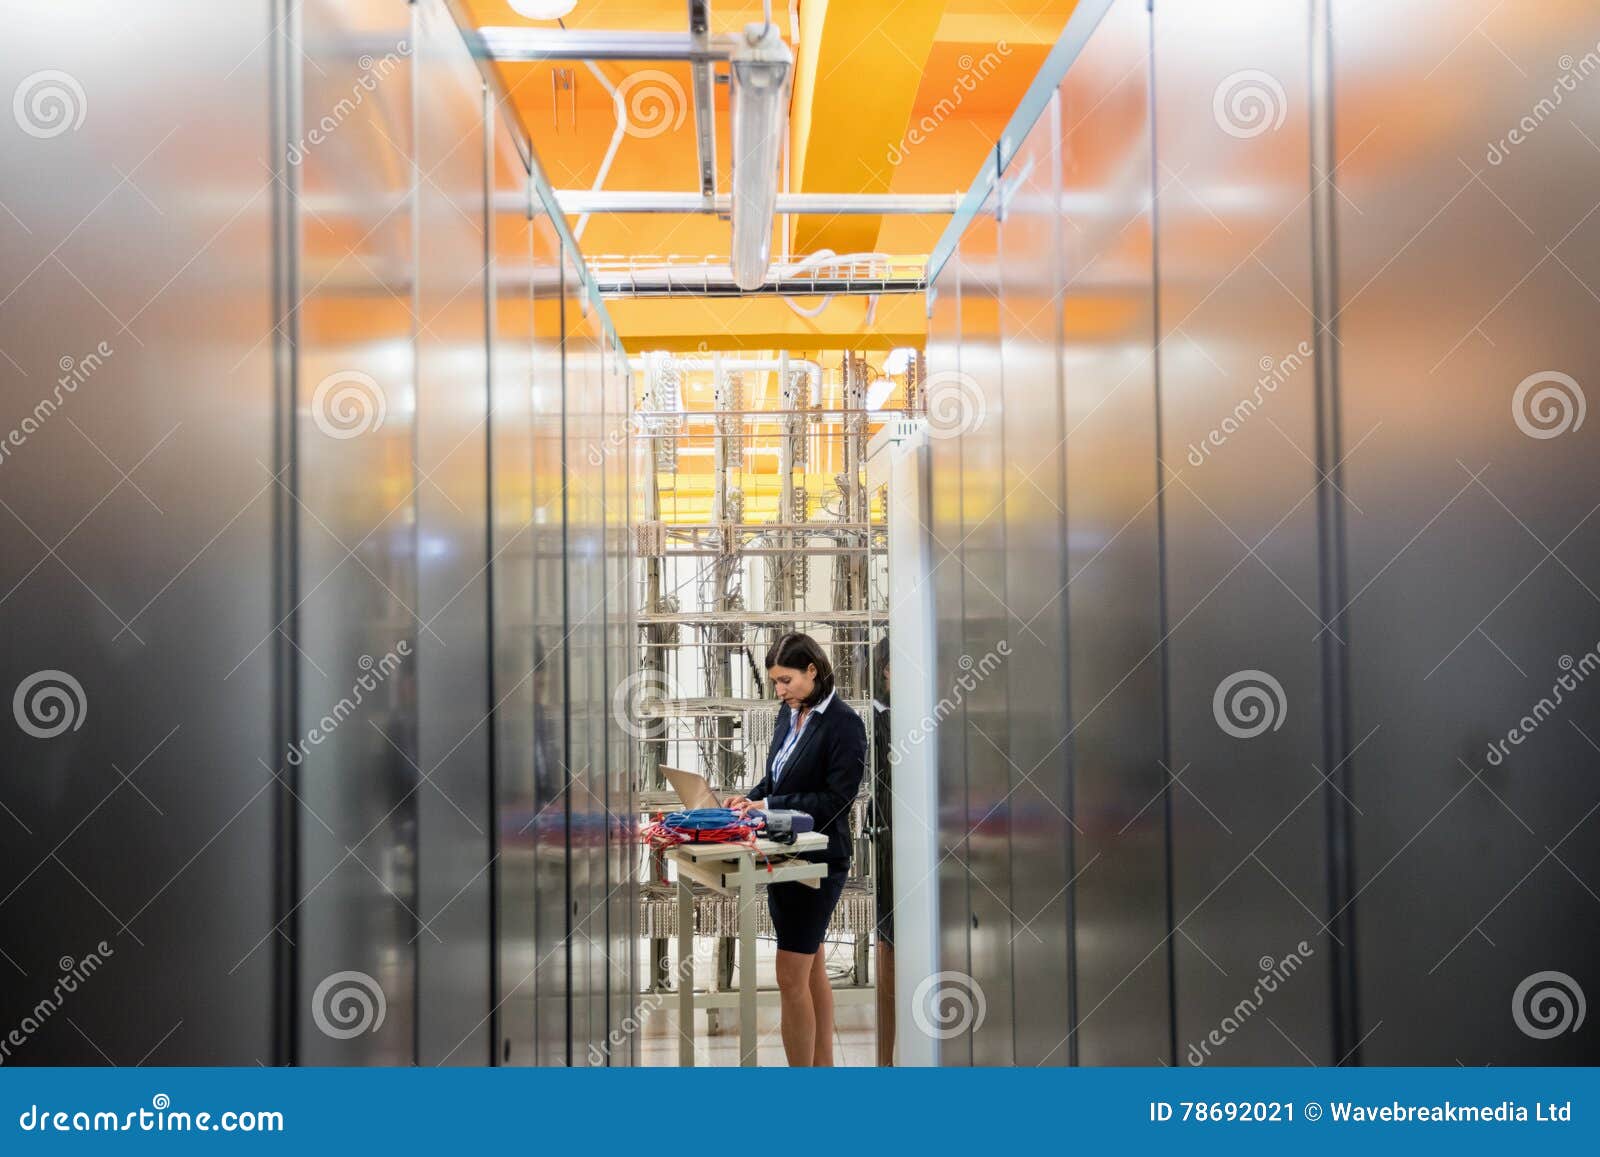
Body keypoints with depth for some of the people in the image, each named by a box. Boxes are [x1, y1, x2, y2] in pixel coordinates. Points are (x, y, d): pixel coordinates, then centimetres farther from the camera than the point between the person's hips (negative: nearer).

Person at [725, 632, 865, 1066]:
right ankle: (822, 1064, 25)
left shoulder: (844, 724, -15)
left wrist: (769, 806, -19)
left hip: (818, 860, -8)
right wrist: (750, 799, -2)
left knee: (791, 976, -7)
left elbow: (836, 799, -18)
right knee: (811, 967, 15)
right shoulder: (789, 714, 9)